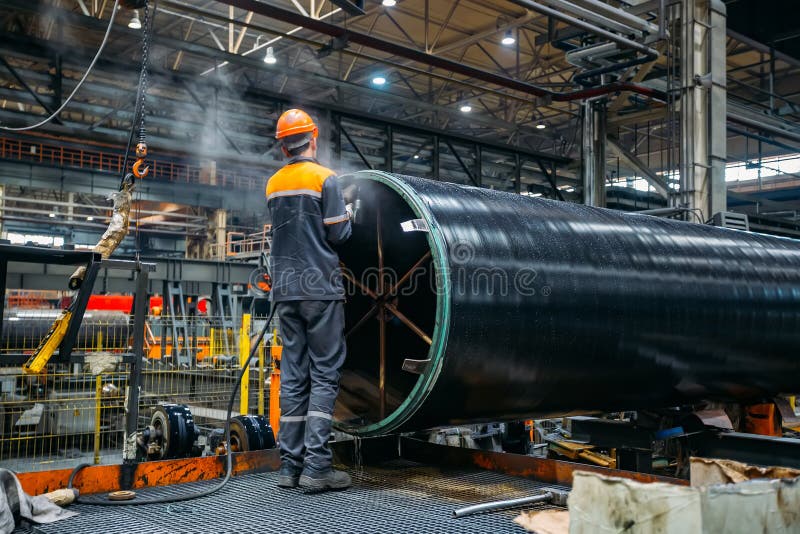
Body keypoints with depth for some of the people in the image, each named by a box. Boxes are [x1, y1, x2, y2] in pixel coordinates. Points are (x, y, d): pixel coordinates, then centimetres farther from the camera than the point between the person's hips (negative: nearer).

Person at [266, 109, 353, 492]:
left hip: (286, 290, 6)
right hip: (321, 288, -6)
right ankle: (316, 467, -8)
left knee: (293, 375, 8)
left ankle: (291, 466, 9)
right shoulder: (325, 179, -7)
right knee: (325, 375, -3)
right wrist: (347, 213, 12)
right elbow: (338, 235, -8)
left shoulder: (274, 184, 12)